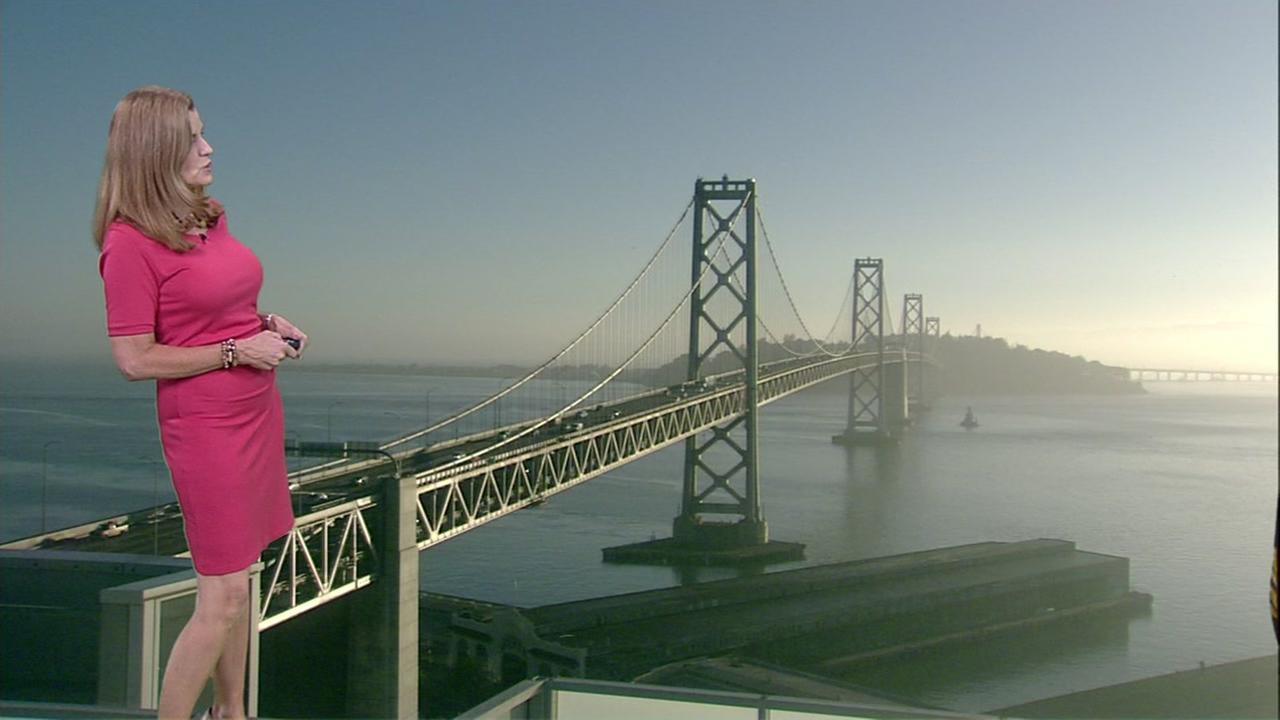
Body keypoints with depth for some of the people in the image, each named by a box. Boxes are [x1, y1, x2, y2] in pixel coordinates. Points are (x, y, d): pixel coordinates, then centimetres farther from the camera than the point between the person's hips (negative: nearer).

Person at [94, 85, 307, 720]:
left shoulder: (209, 217, 8)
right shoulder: (129, 242, -16)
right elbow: (134, 359, -17)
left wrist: (269, 324, 5)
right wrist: (235, 350, -17)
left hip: (257, 409, 8)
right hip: (205, 424, -8)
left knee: (240, 578, 16)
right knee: (222, 597, -3)